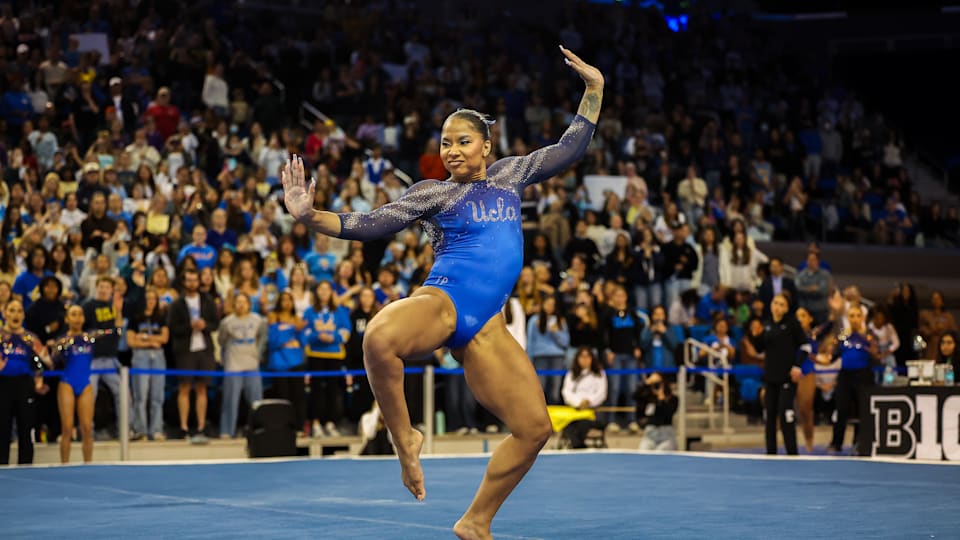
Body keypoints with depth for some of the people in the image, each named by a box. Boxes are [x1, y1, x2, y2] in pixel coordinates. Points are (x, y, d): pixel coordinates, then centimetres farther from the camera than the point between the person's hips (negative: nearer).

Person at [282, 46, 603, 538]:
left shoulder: (510, 174, 19)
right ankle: (405, 439, -16)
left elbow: (569, 150, 28)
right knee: (380, 339, -41)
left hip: (484, 325, 5)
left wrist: (594, 89, 26)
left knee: (534, 428, 0)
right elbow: (371, 225, -1)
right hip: (441, 302, -5)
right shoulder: (433, 193, 6)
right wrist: (310, 216, -14)